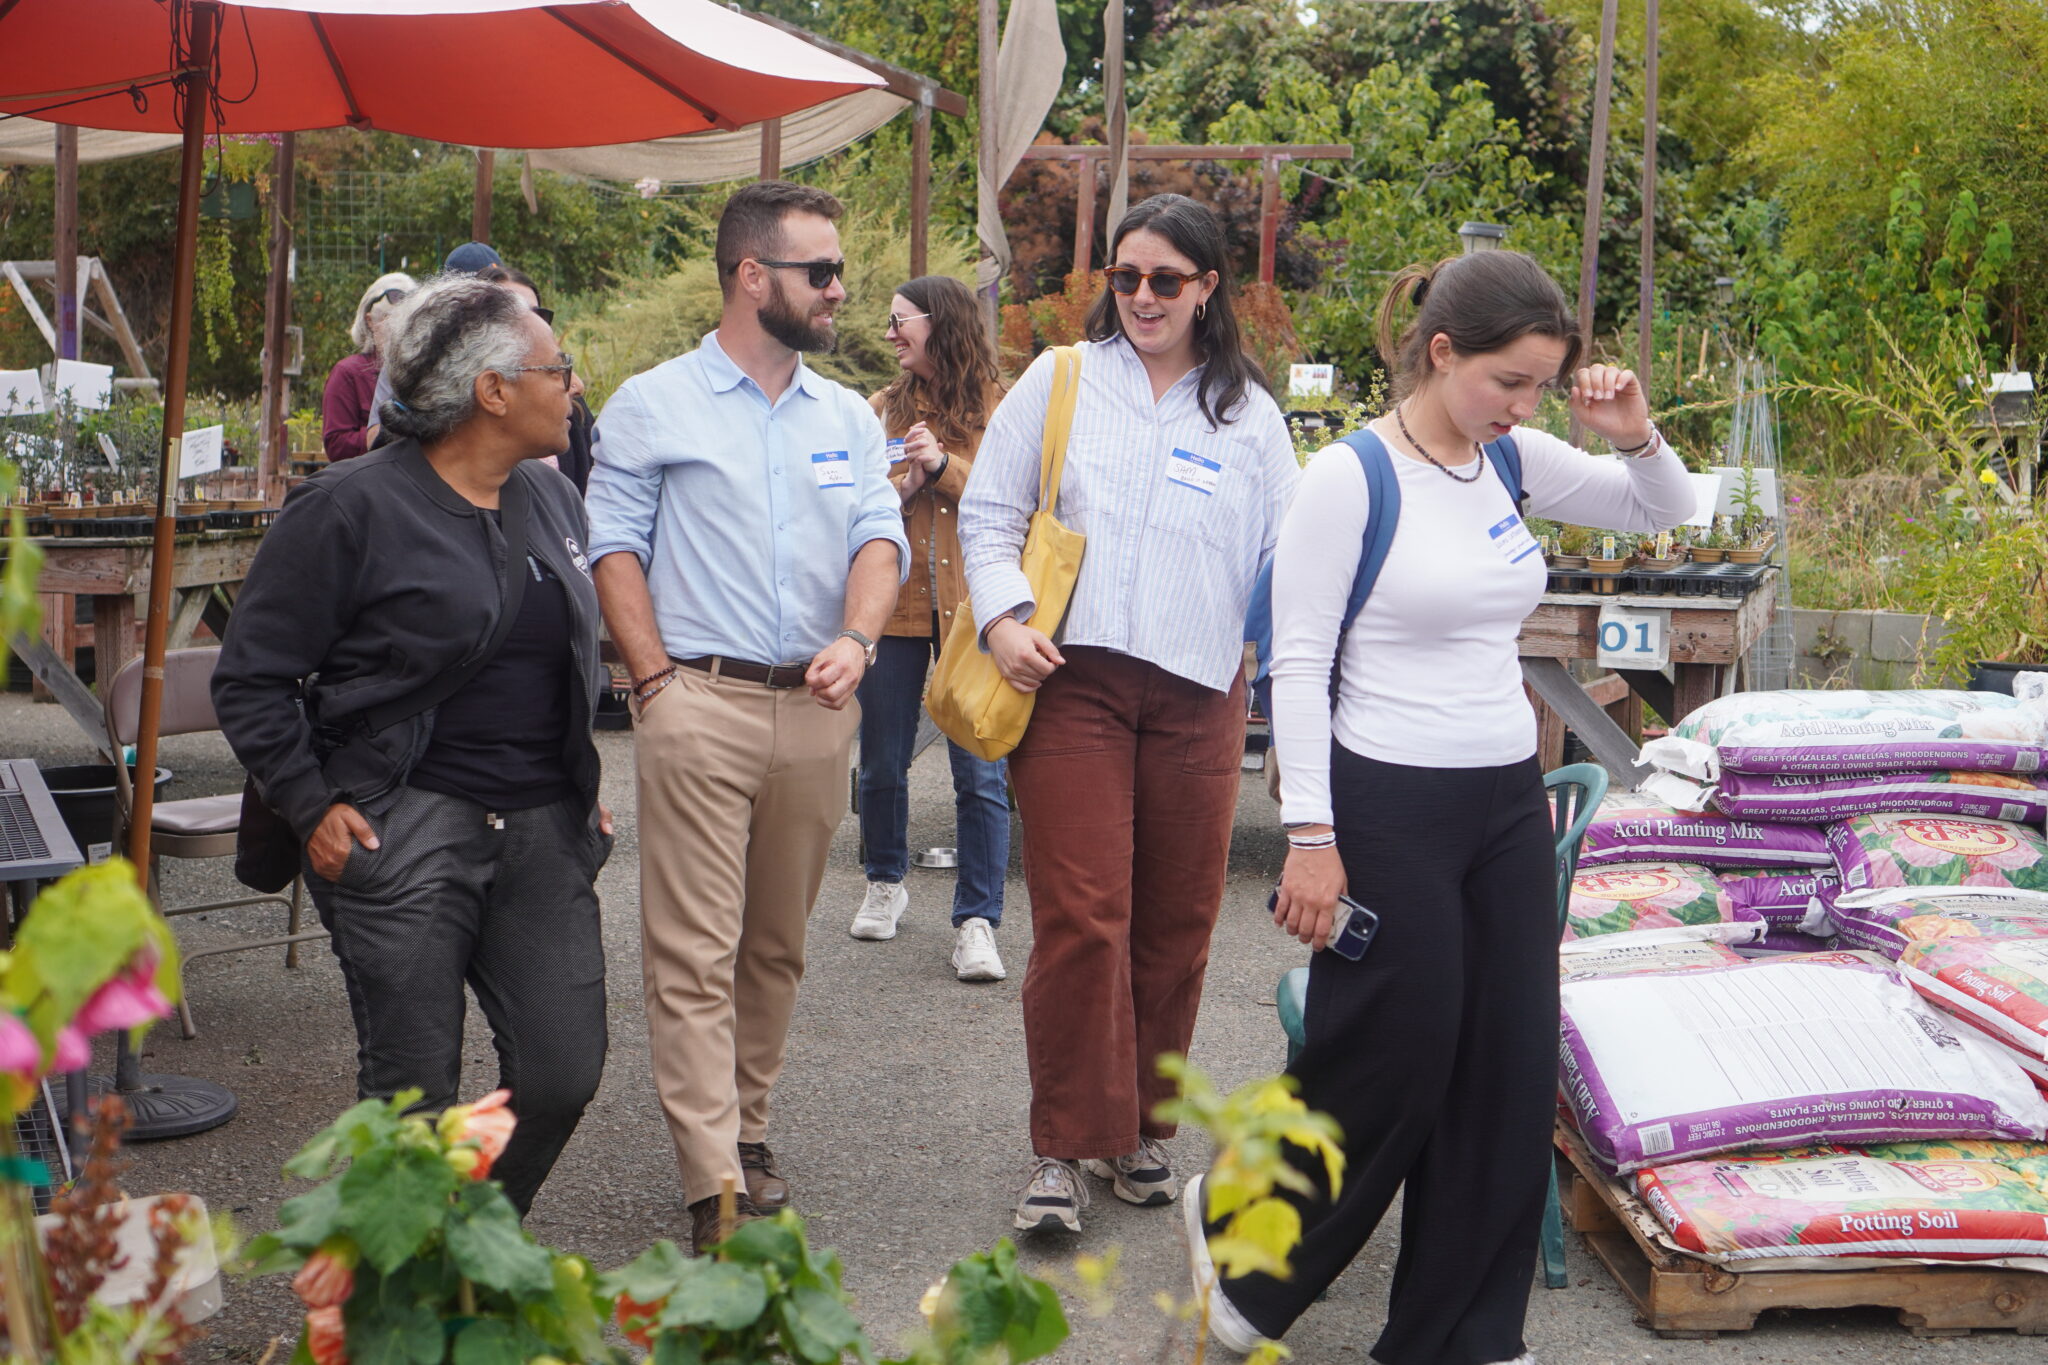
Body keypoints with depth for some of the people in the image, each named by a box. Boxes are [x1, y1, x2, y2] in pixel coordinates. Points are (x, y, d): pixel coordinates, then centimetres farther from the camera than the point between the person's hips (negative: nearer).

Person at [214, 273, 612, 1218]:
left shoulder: (552, 498, 13)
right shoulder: (353, 509, -8)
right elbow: (250, 679, -5)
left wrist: (584, 789, 18)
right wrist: (312, 808, -10)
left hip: (542, 827, 6)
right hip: (403, 829, -6)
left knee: (564, 1073, 1)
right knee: (416, 1095, -2)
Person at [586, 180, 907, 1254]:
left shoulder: (848, 419, 16)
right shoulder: (652, 407, 4)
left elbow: (880, 536, 7)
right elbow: (615, 546, 0)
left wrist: (856, 638, -13)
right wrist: (656, 680, -9)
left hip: (816, 710, 5)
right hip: (701, 704, -4)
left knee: (778, 943, 11)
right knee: (695, 951, -8)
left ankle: (745, 1127, 25)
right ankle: (715, 1186, -9)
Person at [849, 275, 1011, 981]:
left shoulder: (999, 408, 0)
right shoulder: (885, 408, 10)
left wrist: (944, 466, -16)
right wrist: (899, 489, -9)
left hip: (970, 610, -3)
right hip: (894, 604, 3)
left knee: (980, 773, -4)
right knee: (881, 763, 12)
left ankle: (977, 920, 2)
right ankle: (886, 884, 33)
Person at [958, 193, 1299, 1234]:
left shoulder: (1249, 415, 12)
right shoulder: (1061, 380, 8)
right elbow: (988, 514, 7)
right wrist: (1004, 616, -10)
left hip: (1199, 692, 2)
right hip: (1072, 681, -2)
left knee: (1176, 922, 7)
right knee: (1079, 916, -7)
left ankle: (1140, 1127, 23)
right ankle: (1064, 1147, 3)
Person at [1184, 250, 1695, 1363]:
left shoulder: (1512, 461, 6)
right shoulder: (1350, 477, -13)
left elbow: (1662, 510, 19)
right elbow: (1296, 664, -13)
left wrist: (1635, 433, -2)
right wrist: (1311, 836, -16)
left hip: (1508, 804, 7)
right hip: (1390, 808, -7)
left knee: (1509, 1071, 9)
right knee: (1389, 1063, 1)